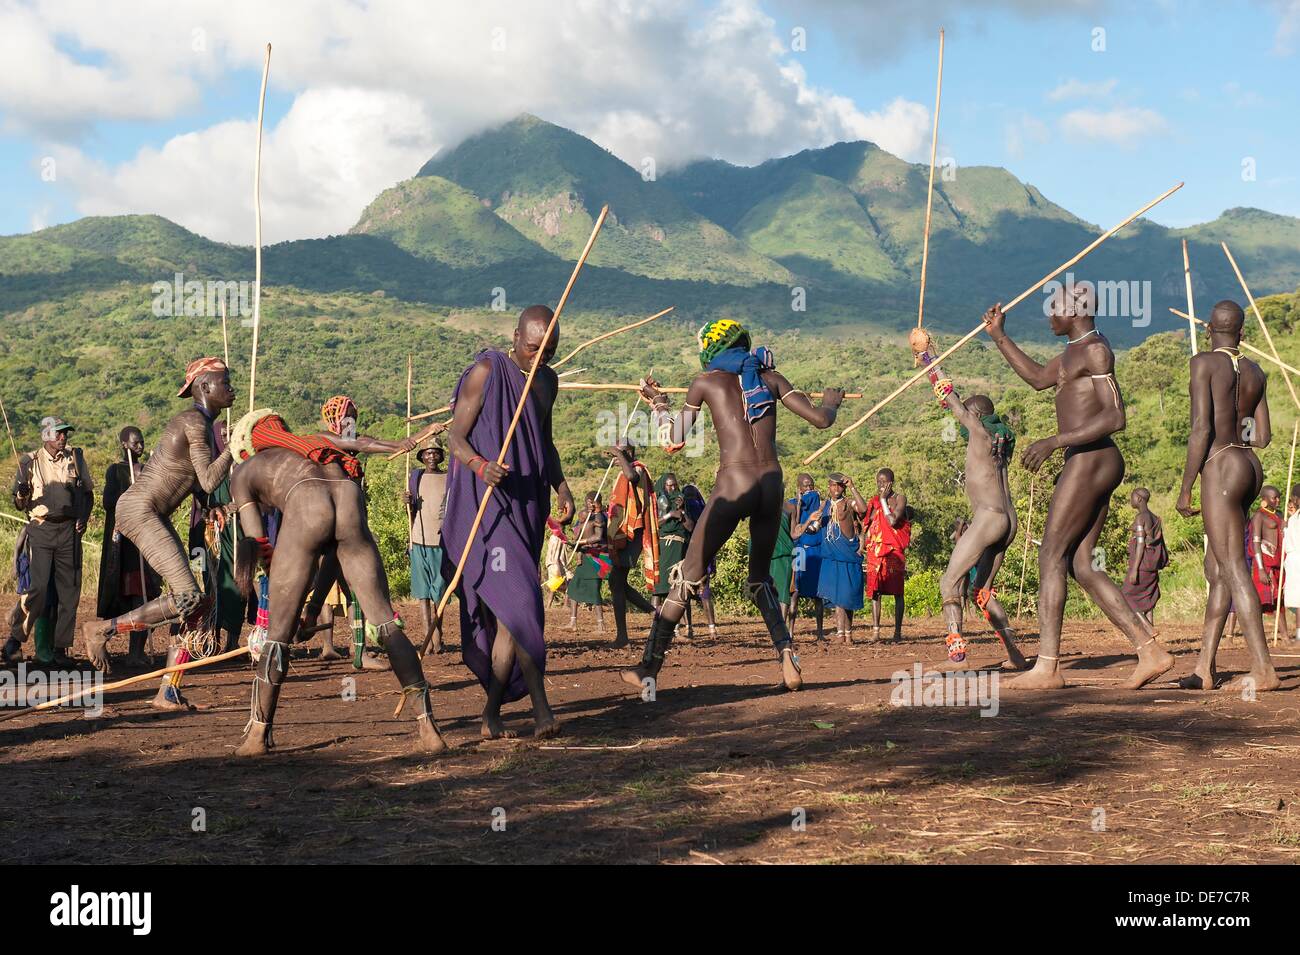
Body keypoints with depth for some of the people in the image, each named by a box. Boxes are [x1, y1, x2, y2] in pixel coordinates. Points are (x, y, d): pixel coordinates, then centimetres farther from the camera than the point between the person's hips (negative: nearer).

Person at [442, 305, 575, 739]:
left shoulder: (548, 381, 14)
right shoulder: (485, 372, -8)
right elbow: (455, 438, -9)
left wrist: (561, 487, 11)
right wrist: (480, 466, -29)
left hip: (527, 505, 7)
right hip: (486, 502, -7)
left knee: (508, 613, 5)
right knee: (519, 600, -18)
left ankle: (492, 713, 10)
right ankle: (540, 705, -16)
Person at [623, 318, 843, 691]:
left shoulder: (706, 382, 8)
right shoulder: (770, 377, 14)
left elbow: (674, 439, 15)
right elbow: (821, 420, 15)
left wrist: (657, 402, 32)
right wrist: (831, 400, 38)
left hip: (733, 485, -3)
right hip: (772, 485, 3)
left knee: (688, 578, 6)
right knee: (760, 578, 21)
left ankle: (648, 668, 8)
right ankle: (787, 657, 3)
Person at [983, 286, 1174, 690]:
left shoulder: (1096, 351, -11)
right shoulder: (1077, 350, 20)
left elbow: (1115, 417, -20)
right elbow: (1039, 377, 36)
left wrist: (1055, 441, -24)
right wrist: (999, 336, 34)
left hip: (1089, 461, -10)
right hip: (1089, 464, 10)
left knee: (1051, 556, -8)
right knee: (1082, 565, 7)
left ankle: (1047, 667, -9)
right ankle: (1150, 650, 3)